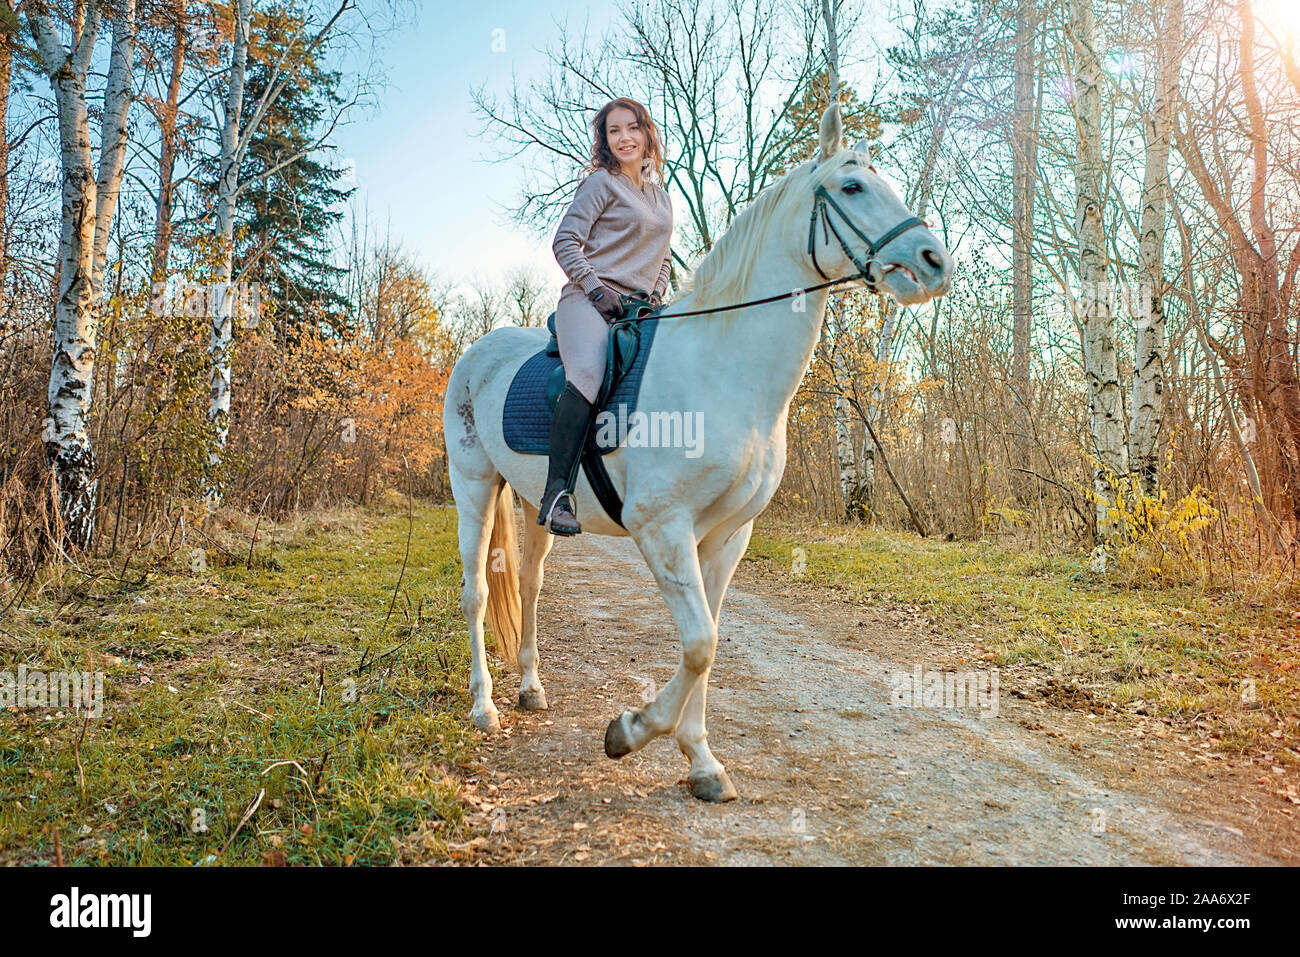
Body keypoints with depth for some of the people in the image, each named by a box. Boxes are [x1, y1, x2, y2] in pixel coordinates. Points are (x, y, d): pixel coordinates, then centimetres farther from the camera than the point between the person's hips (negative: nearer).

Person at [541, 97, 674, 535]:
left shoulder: (662, 197, 25)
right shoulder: (602, 183, 4)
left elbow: (662, 258, 31)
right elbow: (565, 241, -3)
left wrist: (657, 296, 12)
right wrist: (596, 289, -14)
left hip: (638, 310, 7)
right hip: (589, 302, -7)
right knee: (589, 375, -35)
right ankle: (557, 494, -37)